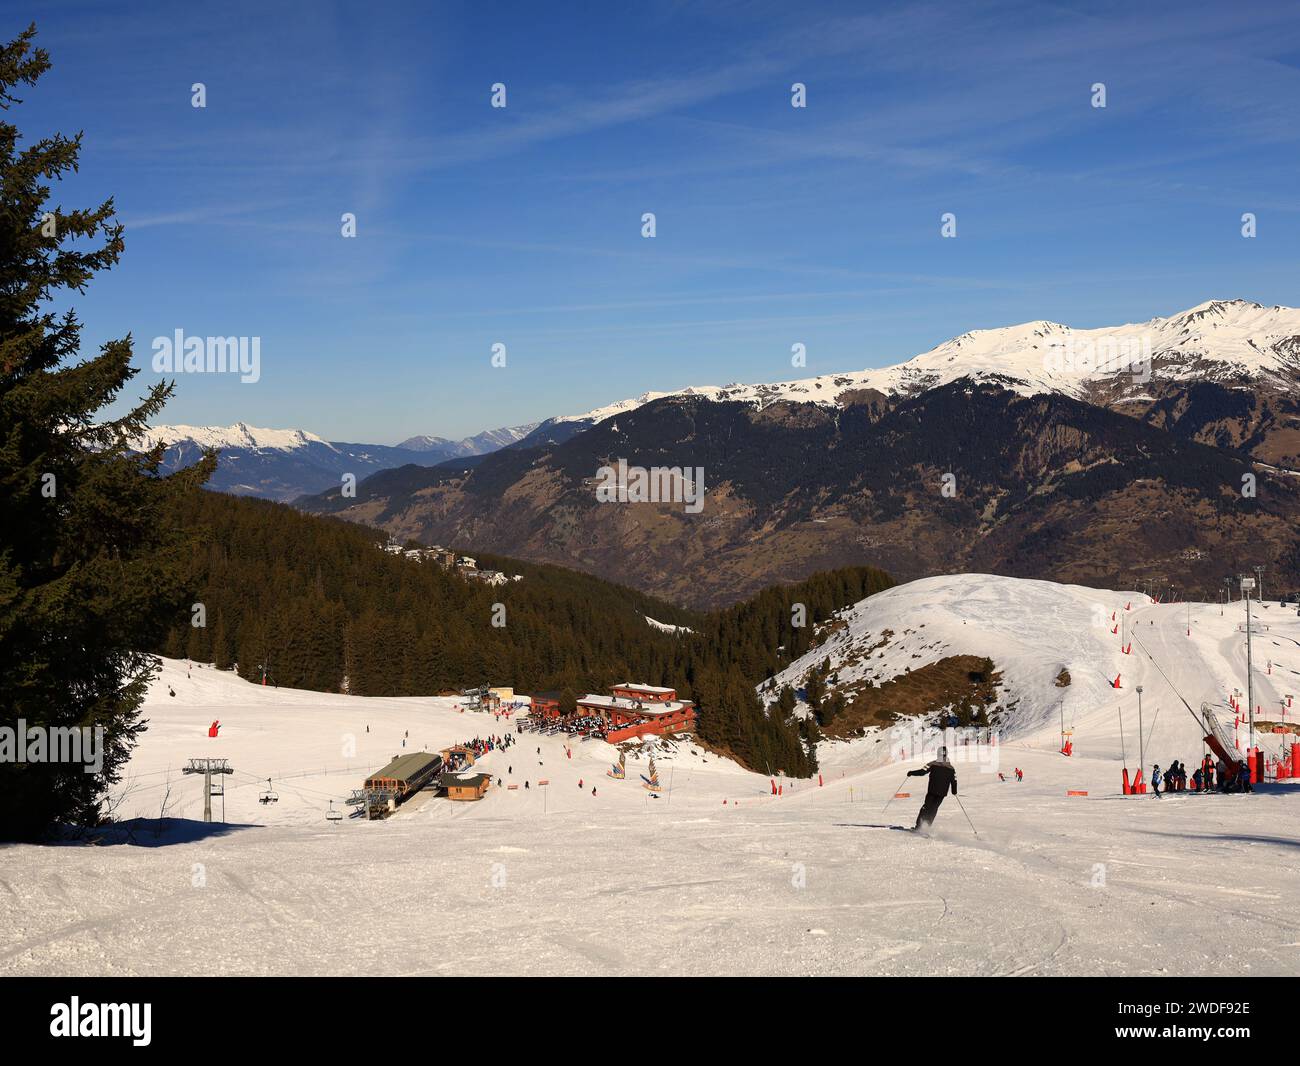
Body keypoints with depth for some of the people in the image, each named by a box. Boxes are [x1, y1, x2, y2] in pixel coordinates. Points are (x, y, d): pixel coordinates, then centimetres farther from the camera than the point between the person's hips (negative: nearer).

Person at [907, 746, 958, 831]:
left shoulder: (933, 764, -9)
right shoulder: (951, 768, 1)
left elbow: (922, 772, -12)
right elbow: (954, 780, 5)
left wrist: (911, 773, 0)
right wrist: (954, 791, 20)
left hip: (932, 791, -2)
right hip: (942, 794, 2)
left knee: (926, 807, 9)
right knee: (934, 808, 13)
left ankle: (918, 826, 1)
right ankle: (927, 825, 6)